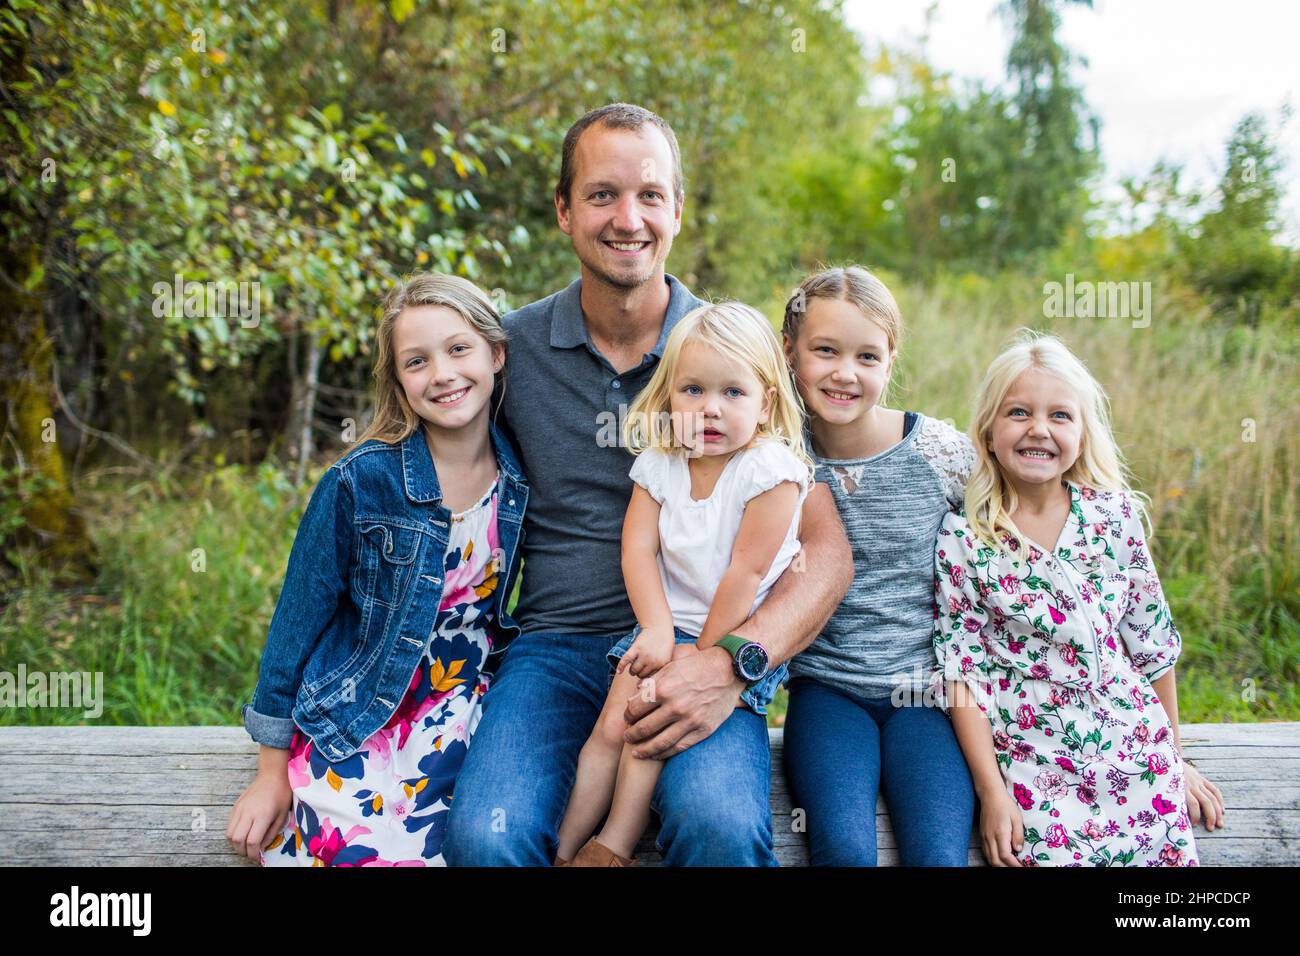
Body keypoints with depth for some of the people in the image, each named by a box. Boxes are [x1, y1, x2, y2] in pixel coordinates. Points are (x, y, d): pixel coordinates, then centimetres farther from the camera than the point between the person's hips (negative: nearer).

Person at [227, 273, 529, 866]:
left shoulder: (521, 479, -3)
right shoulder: (361, 481, -12)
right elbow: (298, 618, -4)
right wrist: (272, 771, 0)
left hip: (460, 709, 3)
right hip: (353, 720, -3)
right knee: (361, 850, -22)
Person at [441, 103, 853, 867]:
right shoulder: (512, 346, 7)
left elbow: (828, 551, -1)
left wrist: (735, 662, -19)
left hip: (696, 650, -1)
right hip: (558, 646, 2)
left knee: (722, 827, -32)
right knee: (486, 835, -28)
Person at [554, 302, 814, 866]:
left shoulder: (771, 469, -17)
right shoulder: (658, 463, 1)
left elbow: (747, 571, -17)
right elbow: (638, 549, -5)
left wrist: (704, 650, -14)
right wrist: (658, 629, -18)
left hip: (740, 634, -5)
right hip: (669, 623, 5)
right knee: (613, 723, -9)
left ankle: (613, 846, -7)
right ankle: (564, 847, -1)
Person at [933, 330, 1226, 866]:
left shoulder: (1115, 515, 0)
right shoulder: (961, 539, -7)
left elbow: (1152, 641, 7)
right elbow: (961, 671, -6)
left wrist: (1174, 758, 13)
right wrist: (990, 791, -8)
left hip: (1136, 751, 3)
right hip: (1031, 762, -2)